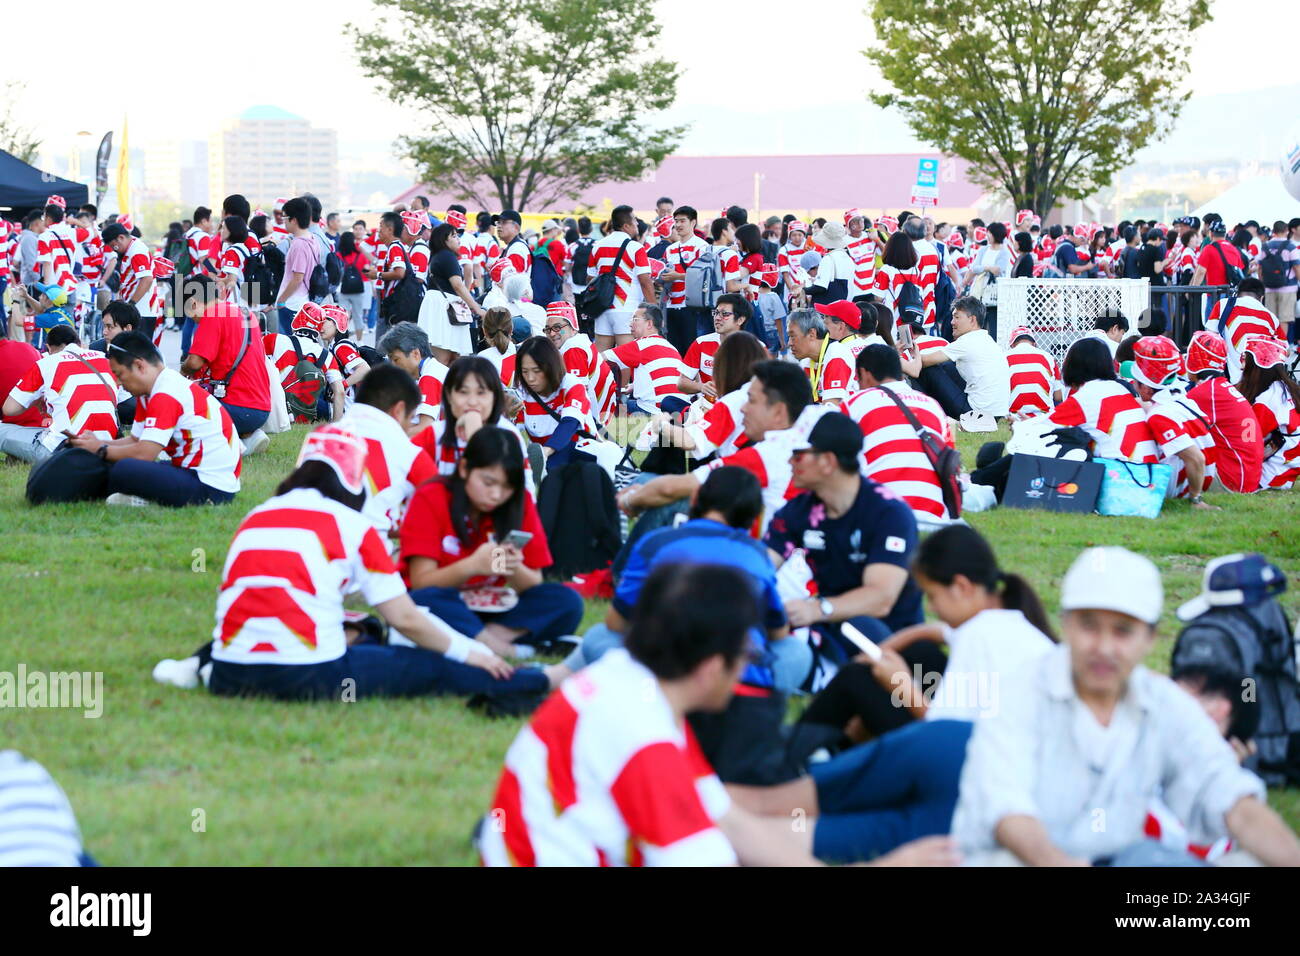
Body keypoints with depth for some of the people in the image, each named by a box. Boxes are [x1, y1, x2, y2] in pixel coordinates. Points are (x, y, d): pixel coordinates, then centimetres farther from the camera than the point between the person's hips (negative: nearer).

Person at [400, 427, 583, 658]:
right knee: (428, 600, -38)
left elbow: (534, 585, -2)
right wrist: (472, 565, -34)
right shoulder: (431, 499, -10)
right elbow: (421, 582, -17)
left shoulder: (520, 503, -1)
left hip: (492, 613, 3)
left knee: (567, 601, -20)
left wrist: (514, 569, -25)